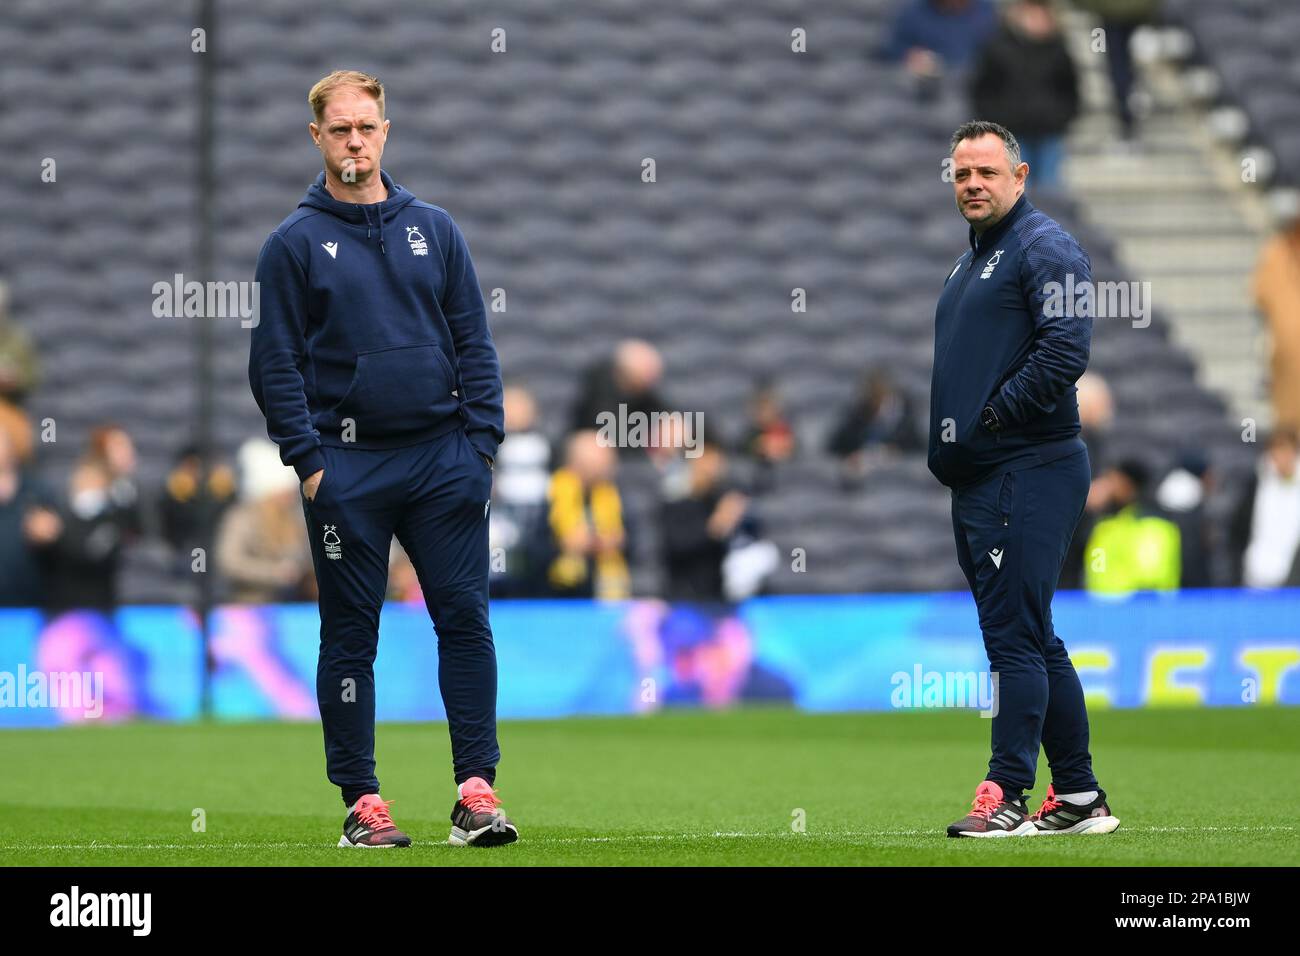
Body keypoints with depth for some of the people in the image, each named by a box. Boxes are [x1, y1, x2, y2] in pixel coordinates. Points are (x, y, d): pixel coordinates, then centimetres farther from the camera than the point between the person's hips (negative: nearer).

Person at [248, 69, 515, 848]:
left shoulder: (435, 230, 9)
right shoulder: (296, 244, 2)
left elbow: (475, 344, 10)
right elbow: (275, 363, -1)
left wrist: (482, 441, 0)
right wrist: (308, 461, -8)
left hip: (443, 460, 2)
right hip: (348, 469, -2)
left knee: (465, 618, -3)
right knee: (351, 636, 2)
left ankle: (476, 790, -1)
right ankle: (362, 801, 7)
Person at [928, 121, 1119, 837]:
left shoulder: (1043, 248, -8)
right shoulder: (970, 263, 22)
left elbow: (1066, 349, -20)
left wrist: (988, 418, -15)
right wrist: (946, 438, 12)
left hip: (1027, 473, -10)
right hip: (977, 480, 10)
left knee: (1014, 636, -11)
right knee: (1035, 642, 11)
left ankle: (1007, 794, -11)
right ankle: (1079, 797, 15)